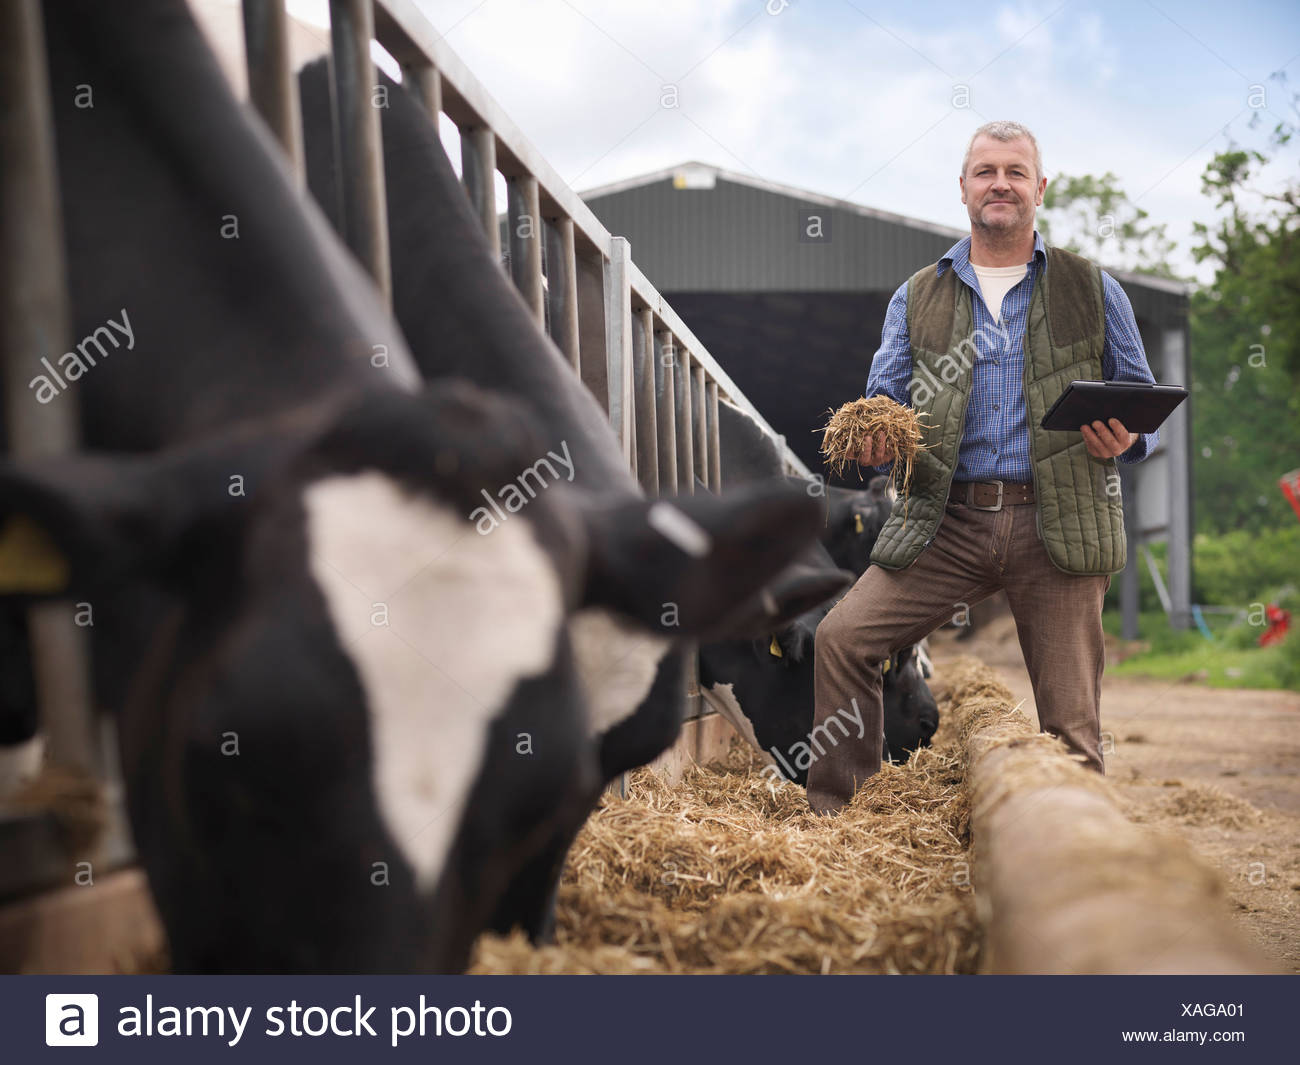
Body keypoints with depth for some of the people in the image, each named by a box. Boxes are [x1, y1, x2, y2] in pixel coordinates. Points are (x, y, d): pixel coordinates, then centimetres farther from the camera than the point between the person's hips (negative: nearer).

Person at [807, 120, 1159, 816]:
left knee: (1070, 725, -1)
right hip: (947, 520, 1)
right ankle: (835, 812, -1)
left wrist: (1124, 439, -10)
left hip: (1057, 521, -1)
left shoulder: (1092, 290, 12)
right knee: (841, 637, -14)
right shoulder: (917, 298, 16)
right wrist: (873, 441, -11)